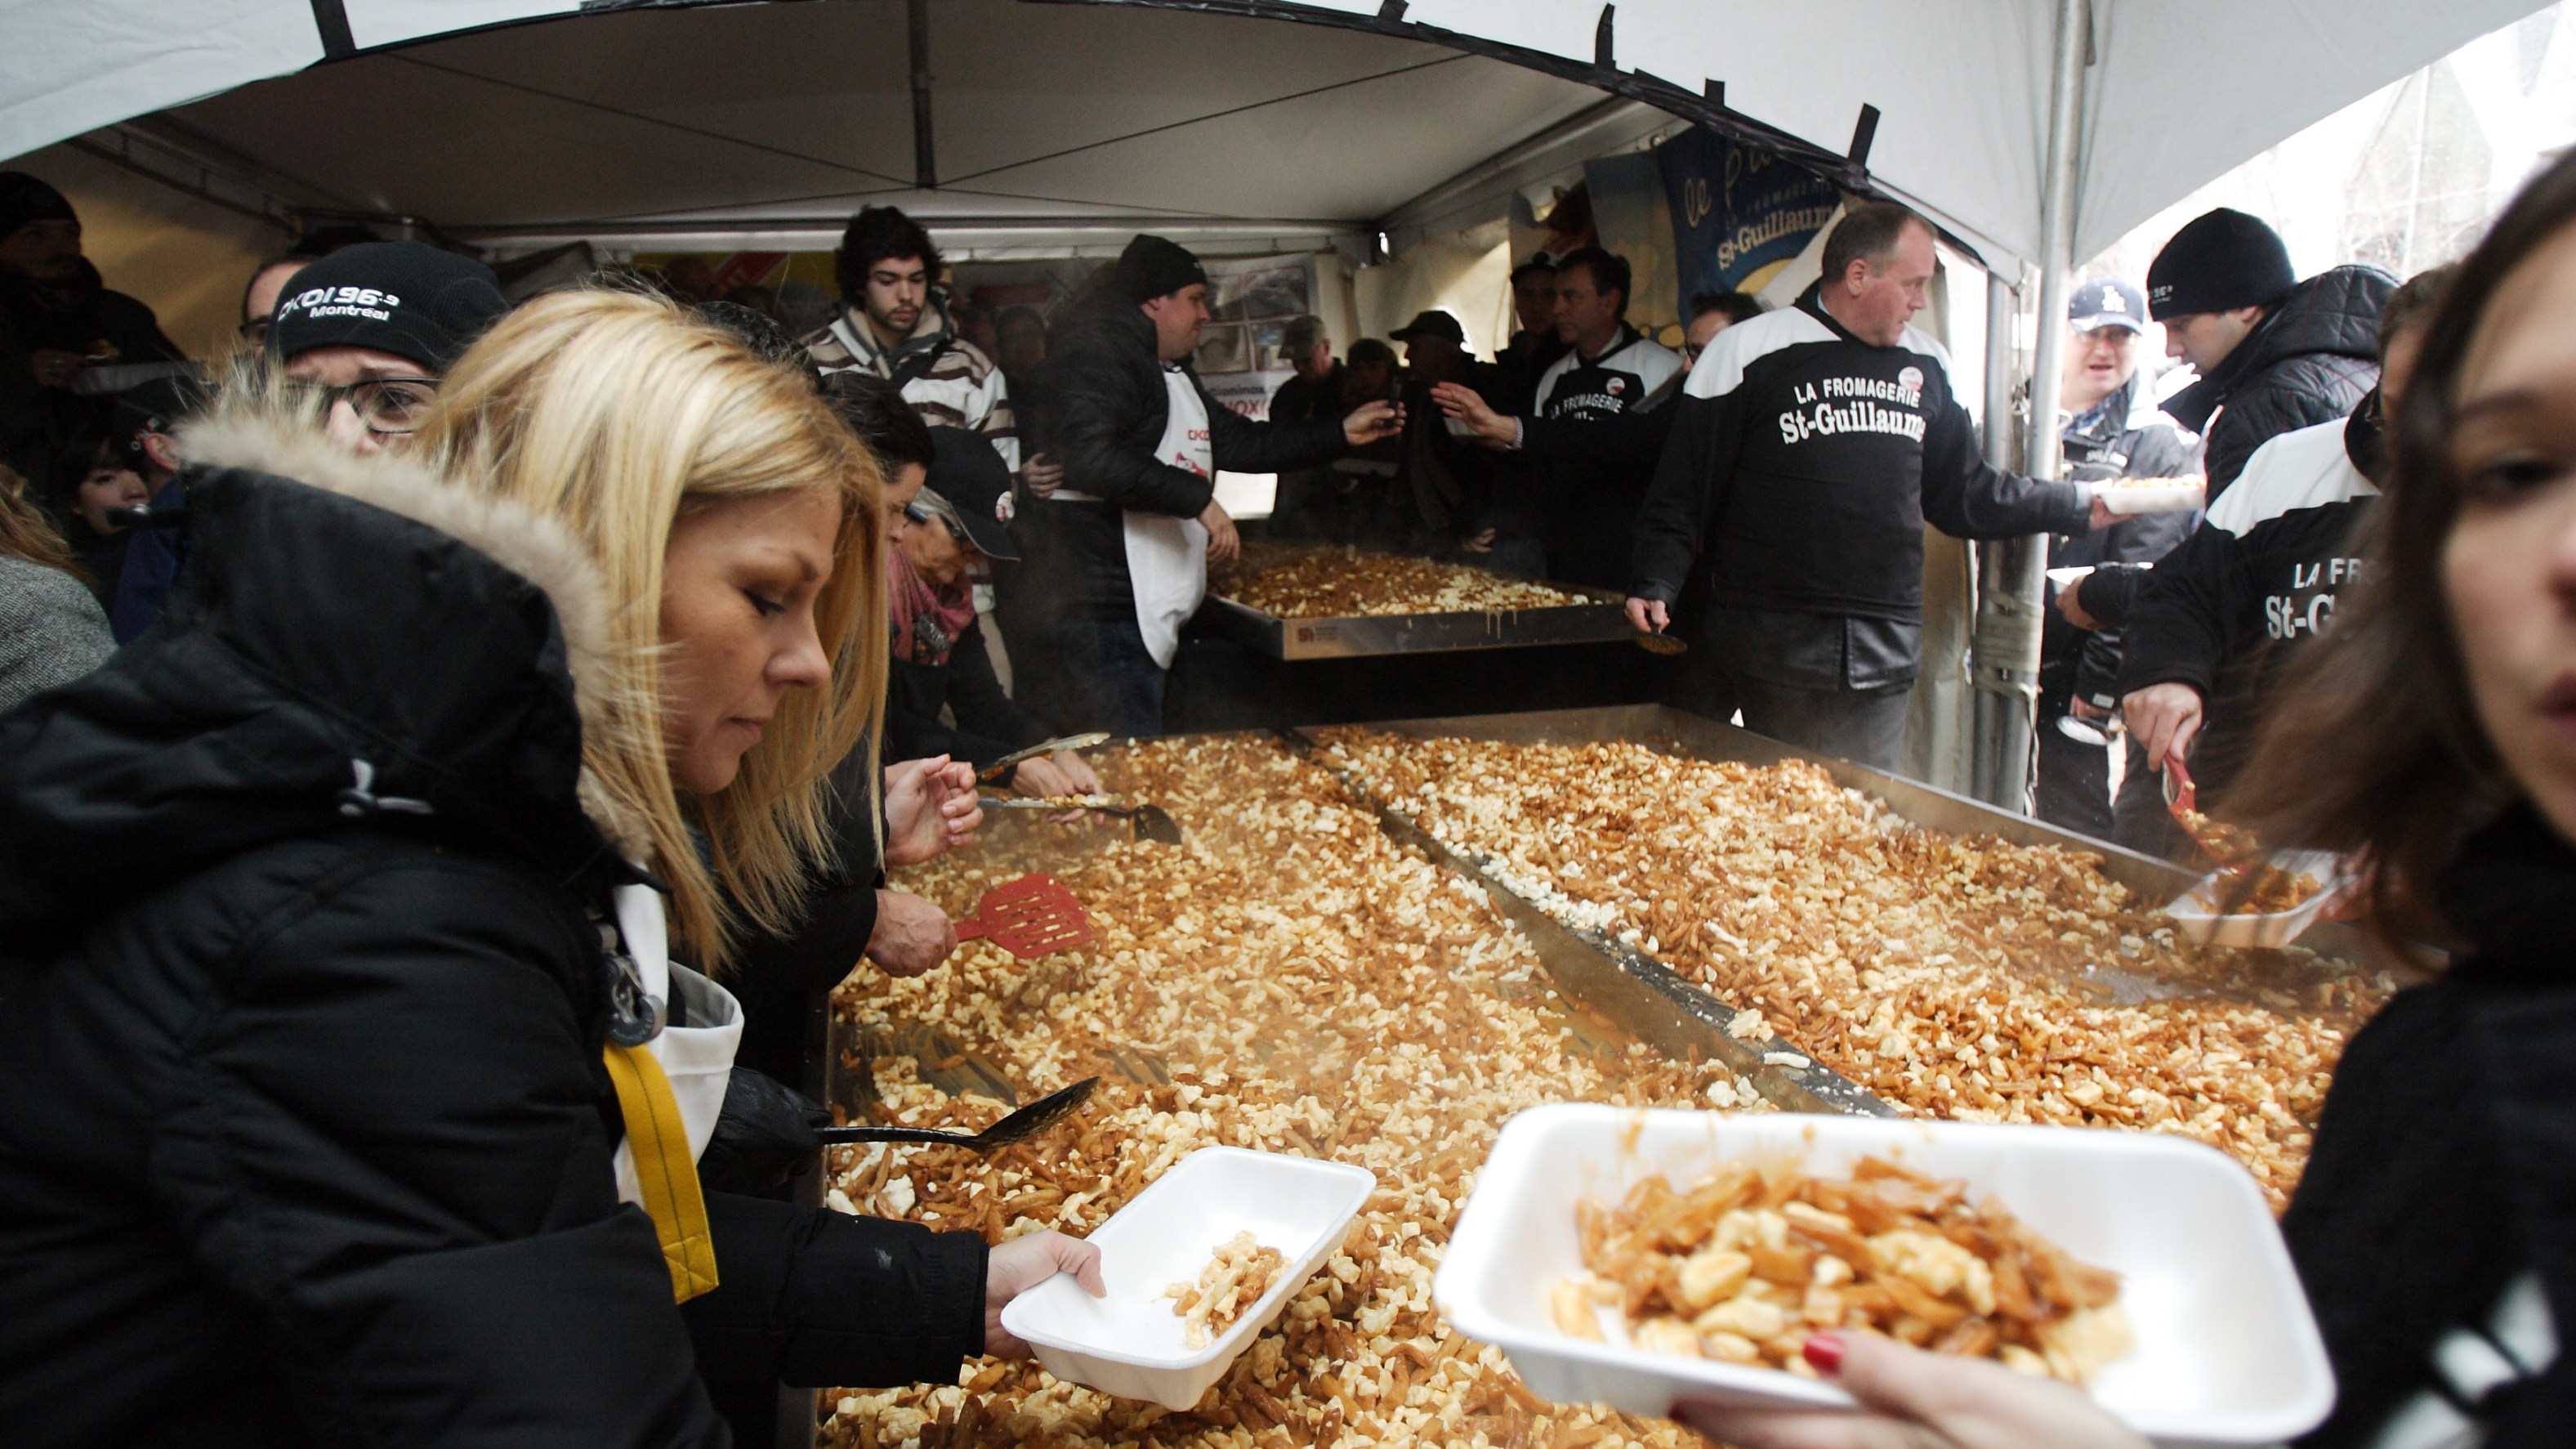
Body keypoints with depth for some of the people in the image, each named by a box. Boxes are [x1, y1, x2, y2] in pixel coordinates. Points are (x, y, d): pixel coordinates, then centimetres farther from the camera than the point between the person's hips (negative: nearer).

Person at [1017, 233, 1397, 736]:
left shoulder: (1172, 372, 23)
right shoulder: (1097, 350, -10)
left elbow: (1239, 442, 25)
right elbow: (1094, 460, -25)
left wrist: (1342, 433, 21)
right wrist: (1198, 498, -21)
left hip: (1152, 609, 11)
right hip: (1106, 605, -11)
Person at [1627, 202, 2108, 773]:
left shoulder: (1927, 366, 15)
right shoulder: (1746, 352, -1)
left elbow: (1967, 492, 22)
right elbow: (1684, 488, -2)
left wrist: (2082, 506, 17)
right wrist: (1655, 588, -13)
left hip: (1886, 658, 5)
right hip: (1775, 648, -4)